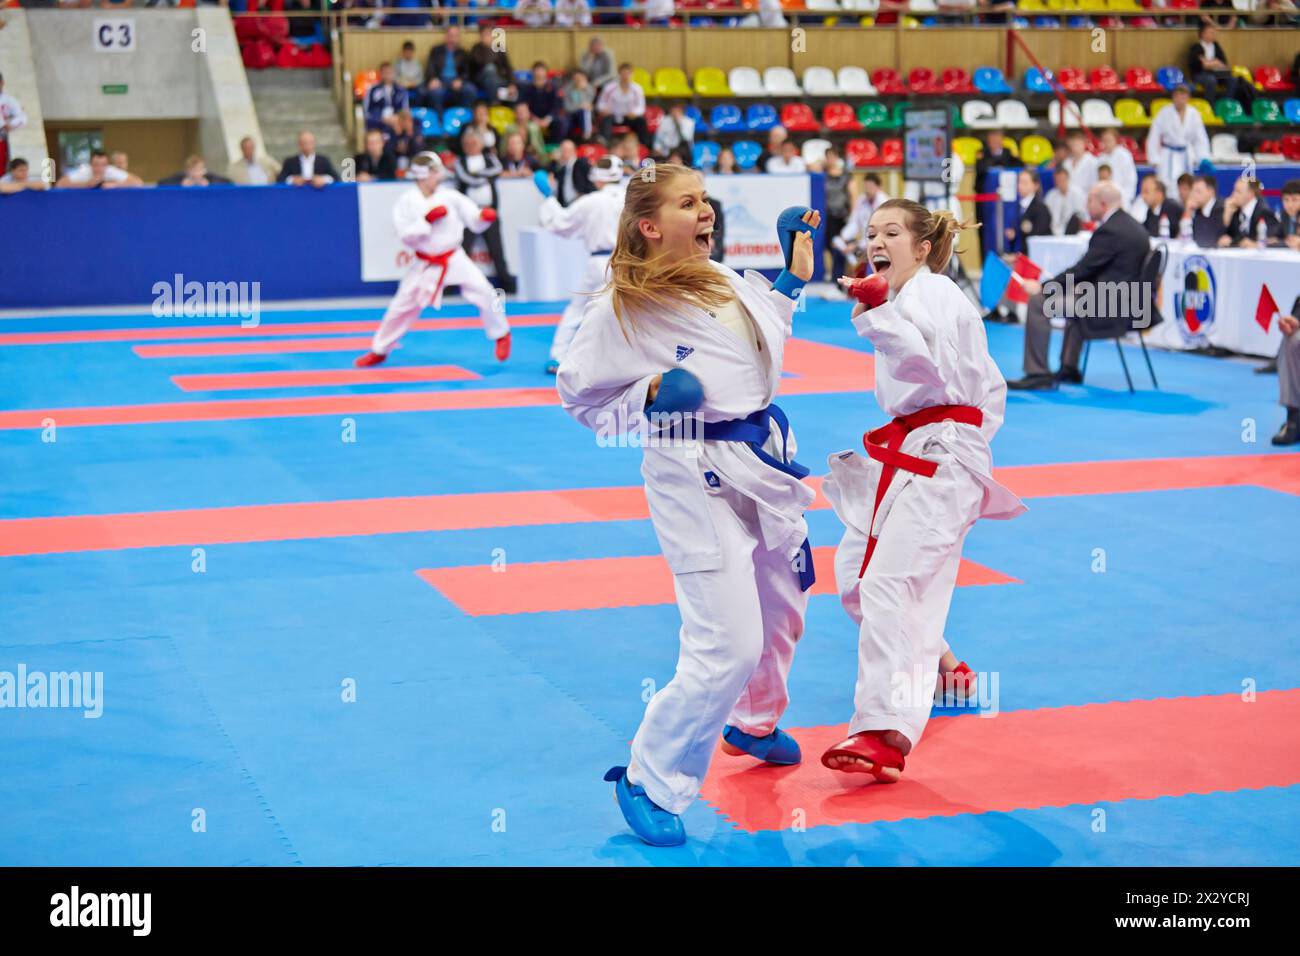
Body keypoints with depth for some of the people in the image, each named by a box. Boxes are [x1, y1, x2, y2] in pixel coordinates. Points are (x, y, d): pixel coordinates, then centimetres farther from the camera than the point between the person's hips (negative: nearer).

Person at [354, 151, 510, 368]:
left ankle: (501, 335, 14)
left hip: (454, 258, 1)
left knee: (483, 292, -10)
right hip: (425, 265, -1)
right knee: (402, 305, 2)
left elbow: (473, 221, -5)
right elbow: (405, 236, -15)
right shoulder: (407, 202, -9)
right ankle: (379, 350, 18)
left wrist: (484, 216, -28)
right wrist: (427, 219, -26)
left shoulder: (449, 196, -6)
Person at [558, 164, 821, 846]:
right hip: (694, 475, -8)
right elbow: (581, 396, -4)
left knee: (781, 608, 24)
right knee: (727, 646, -15)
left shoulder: (726, 281, 8)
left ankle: (753, 724, 53)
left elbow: (767, 341, 23)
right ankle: (650, 782, 3)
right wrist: (651, 398, -19)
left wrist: (795, 277, 19)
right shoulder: (617, 310, -13)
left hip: (765, 455, 8)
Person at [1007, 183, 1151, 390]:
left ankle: (1038, 374, -8)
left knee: (1039, 301, -10)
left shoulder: (1110, 231, -17)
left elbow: (1083, 269, -17)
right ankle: (1070, 368, 36)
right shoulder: (1133, 226, 13)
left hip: (1110, 304, -11)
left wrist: (1042, 287, -10)